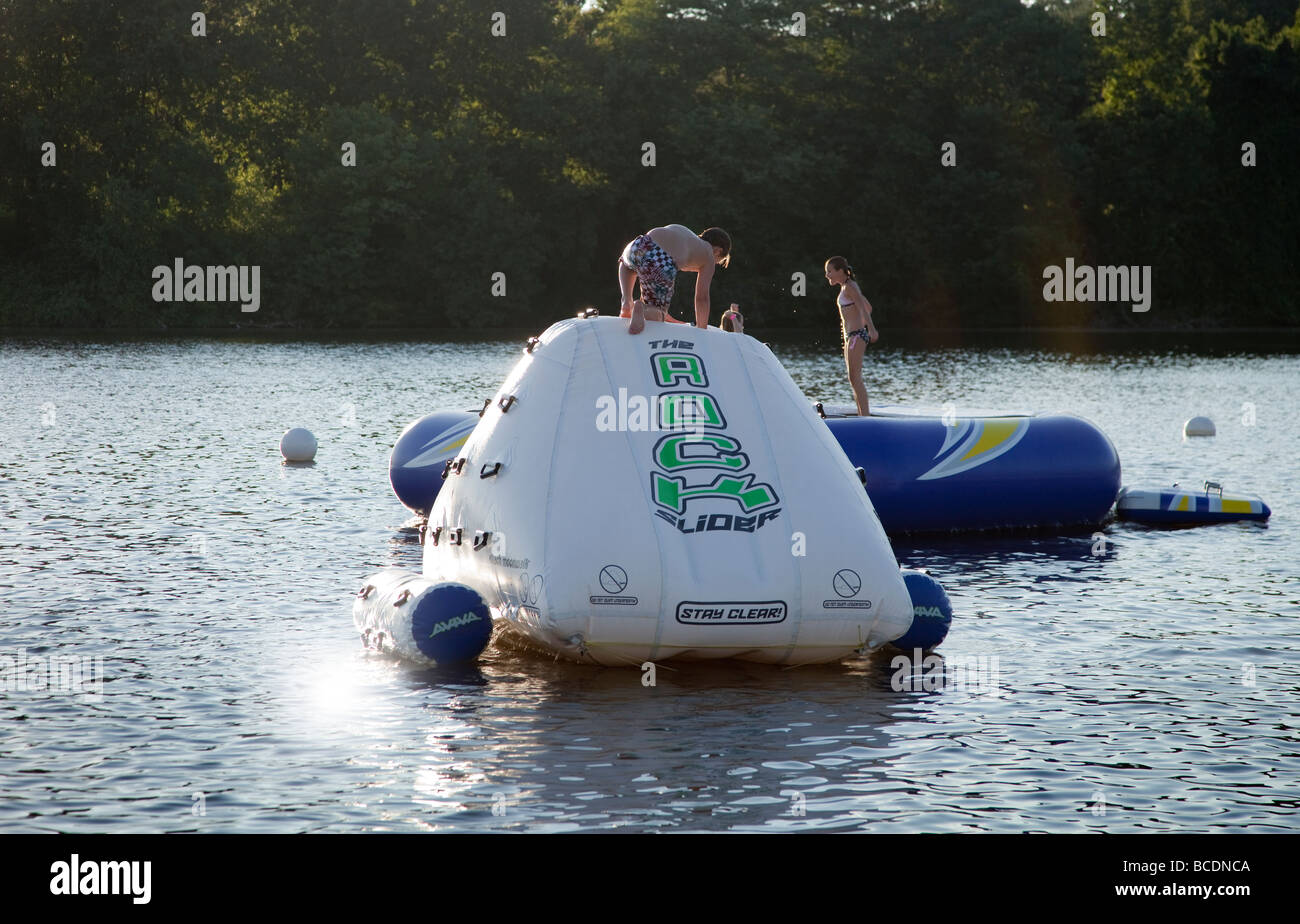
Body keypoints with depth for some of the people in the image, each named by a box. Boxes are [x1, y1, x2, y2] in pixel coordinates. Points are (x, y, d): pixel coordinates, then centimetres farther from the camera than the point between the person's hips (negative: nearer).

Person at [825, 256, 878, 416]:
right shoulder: (848, 287, 17)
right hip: (851, 336, 10)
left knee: (855, 379, -11)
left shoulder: (849, 287, -12)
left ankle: (865, 415, -13)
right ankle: (862, 416, 12)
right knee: (854, 379, 10)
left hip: (856, 336, -10)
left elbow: (863, 308, -24)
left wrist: (871, 330, -34)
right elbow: (868, 307, 25)